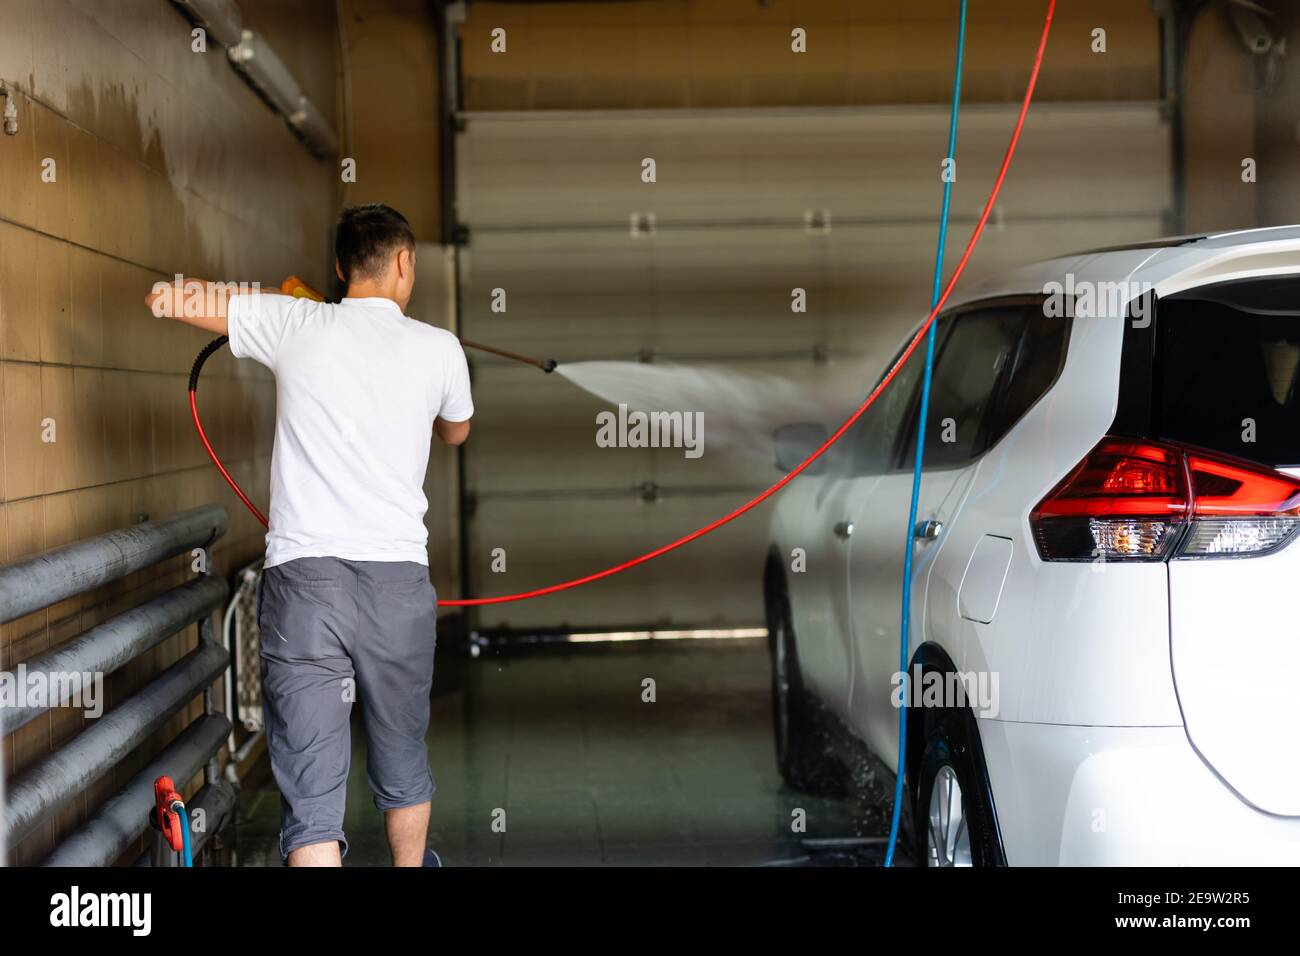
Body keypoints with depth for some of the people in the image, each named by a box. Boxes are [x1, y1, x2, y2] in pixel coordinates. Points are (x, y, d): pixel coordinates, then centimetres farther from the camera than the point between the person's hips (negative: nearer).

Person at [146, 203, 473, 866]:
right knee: (402, 766, 23)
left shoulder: (293, 324, 3)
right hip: (398, 583, 1)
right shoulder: (439, 348, 6)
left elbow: (163, 298, 10)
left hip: (301, 577, -1)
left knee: (311, 796, -4)